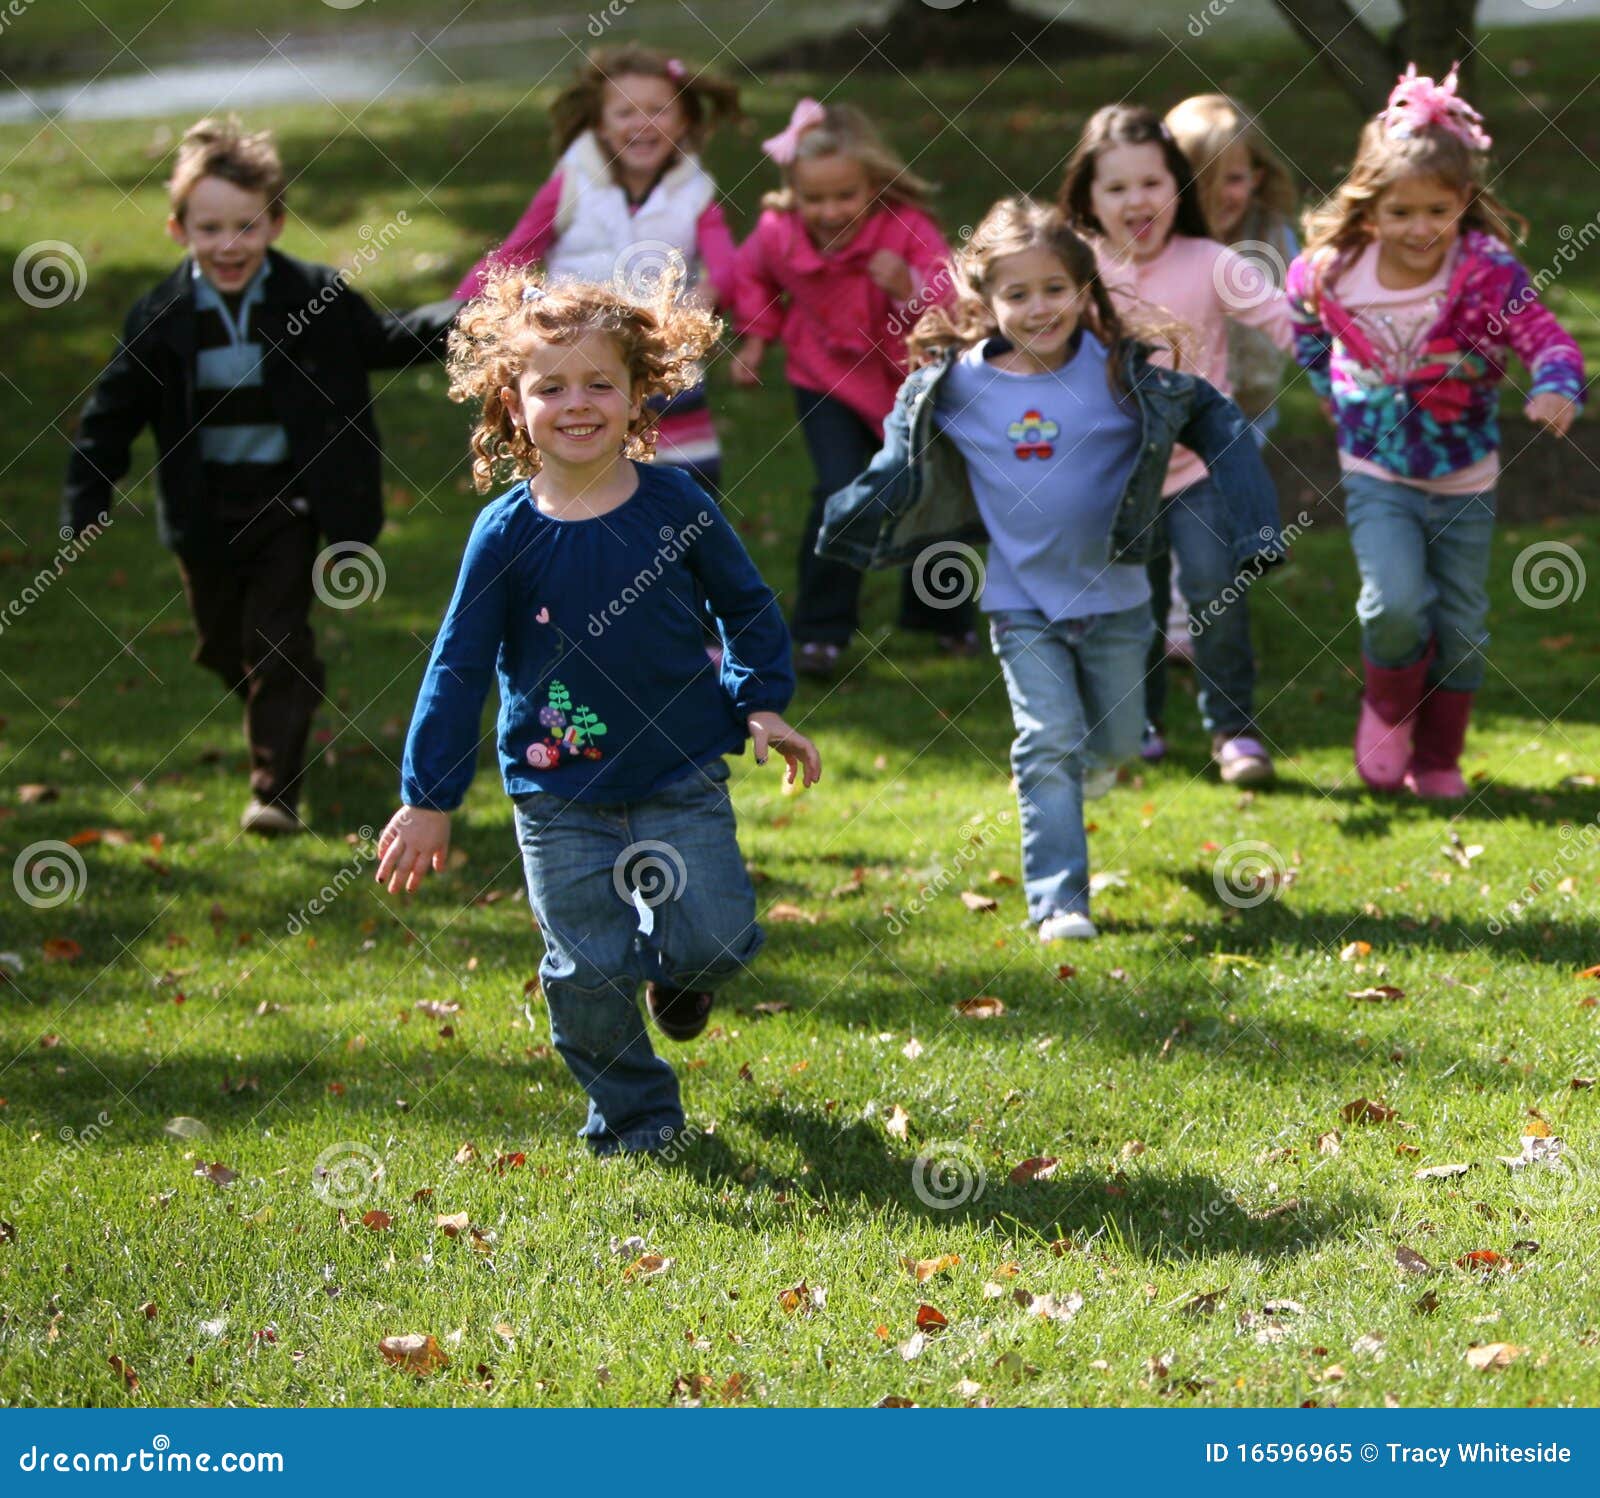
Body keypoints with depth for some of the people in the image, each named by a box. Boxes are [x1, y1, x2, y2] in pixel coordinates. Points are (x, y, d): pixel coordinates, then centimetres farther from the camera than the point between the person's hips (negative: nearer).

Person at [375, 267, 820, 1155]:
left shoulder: (675, 506, -4)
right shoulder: (506, 533, -7)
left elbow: (747, 604, 12)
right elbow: (459, 667, -2)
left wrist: (760, 705, 3)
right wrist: (427, 799, -3)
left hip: (681, 778, 1)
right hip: (559, 794, 0)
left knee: (714, 939, -9)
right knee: (586, 970, -2)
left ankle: (676, 967, 27)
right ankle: (634, 1117, 19)